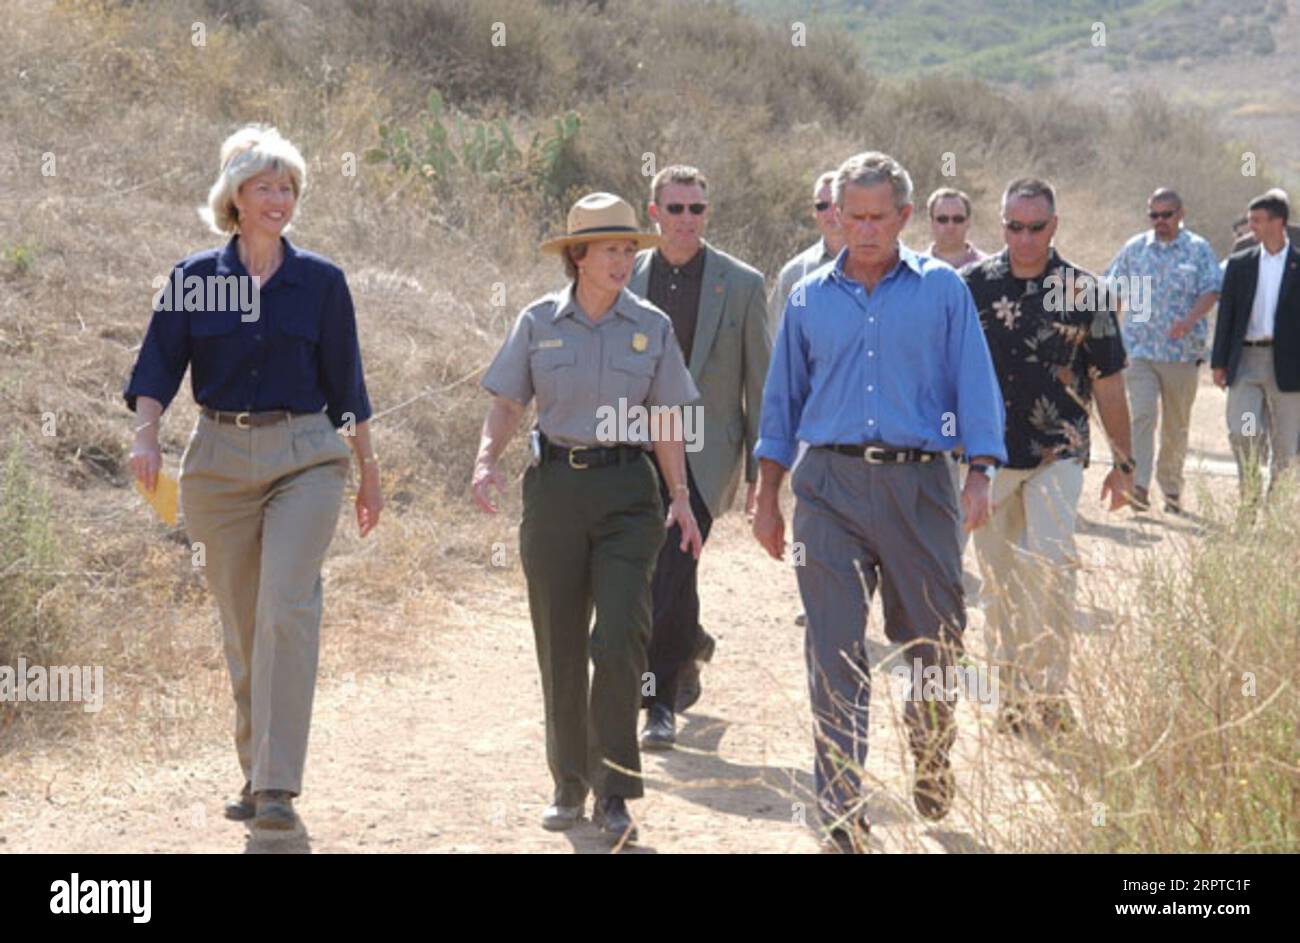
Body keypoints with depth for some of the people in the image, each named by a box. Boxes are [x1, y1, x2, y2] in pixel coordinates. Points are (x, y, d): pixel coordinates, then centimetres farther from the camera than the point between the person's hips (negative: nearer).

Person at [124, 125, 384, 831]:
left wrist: (369, 470, 14)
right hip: (219, 459, 2)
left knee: (287, 609, -16)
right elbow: (158, 367, -1)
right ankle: (255, 773, 23)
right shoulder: (193, 278, 4)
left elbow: (345, 383, 10)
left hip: (305, 457, -2)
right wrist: (146, 436, -18)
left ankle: (278, 786, -18)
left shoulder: (321, 281, 4)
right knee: (241, 623, 8)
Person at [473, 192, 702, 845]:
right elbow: (507, 404, 6)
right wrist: (487, 458, -12)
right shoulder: (538, 322, 2)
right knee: (560, 647, 6)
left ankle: (614, 791, -2)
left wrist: (680, 497, 3)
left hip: (627, 489, -1)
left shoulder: (651, 327, 4)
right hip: (554, 487, 1)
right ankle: (569, 784, 21)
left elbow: (666, 420, 8)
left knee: (621, 639, -11)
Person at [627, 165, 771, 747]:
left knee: (672, 567, -15)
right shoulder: (625, 278, 6)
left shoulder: (741, 285, -1)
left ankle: (660, 700, -7)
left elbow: (760, 384, 2)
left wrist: (761, 472, -1)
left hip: (703, 452, -3)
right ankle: (689, 644, 40)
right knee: (651, 573, 10)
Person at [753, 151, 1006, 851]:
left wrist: (980, 475, -11)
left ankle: (931, 762, 37)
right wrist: (767, 497, 13)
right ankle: (842, 812, -2)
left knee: (931, 640, 9)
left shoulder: (941, 289, 5)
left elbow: (974, 384, 2)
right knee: (835, 653, -5)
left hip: (917, 484, -1)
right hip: (831, 485, 1)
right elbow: (783, 399, 16)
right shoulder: (809, 298, 11)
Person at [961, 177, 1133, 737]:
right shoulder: (972, 285, 2)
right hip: (987, 454, 2)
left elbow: (1107, 382, 5)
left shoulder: (1082, 290, 0)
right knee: (998, 579, 7)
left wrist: (1123, 463, 5)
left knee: (1050, 562, -19)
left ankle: (1048, 689, -9)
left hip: (1058, 453, -2)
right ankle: (1012, 692, 19)